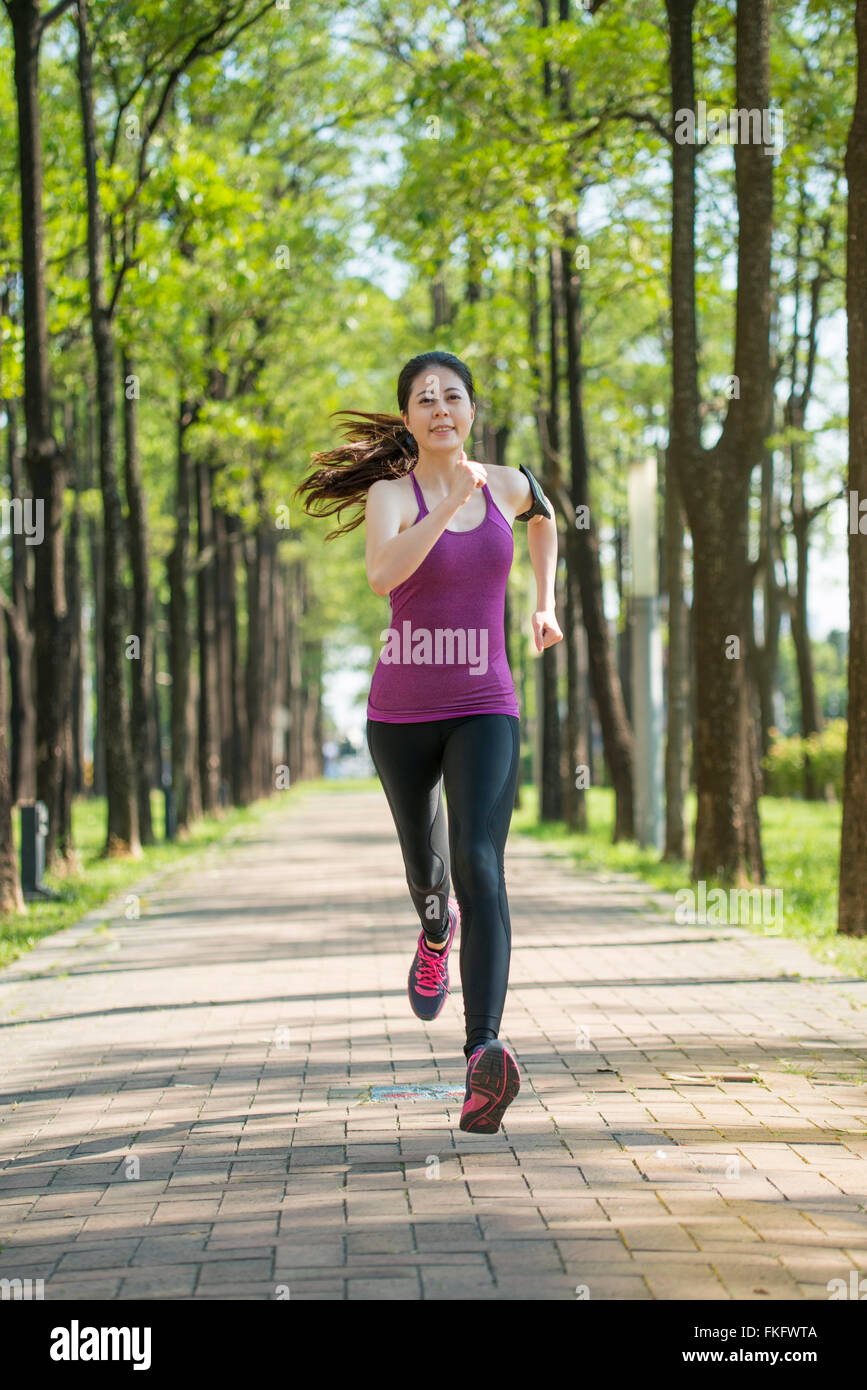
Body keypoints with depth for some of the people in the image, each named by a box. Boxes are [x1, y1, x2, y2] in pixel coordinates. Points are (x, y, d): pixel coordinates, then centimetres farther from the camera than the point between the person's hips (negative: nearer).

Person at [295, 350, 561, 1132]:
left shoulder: (505, 482, 4)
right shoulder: (390, 494, -7)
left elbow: (542, 516, 30)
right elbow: (383, 574, -29)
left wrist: (545, 603, 25)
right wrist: (450, 503, -35)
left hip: (484, 711, 0)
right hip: (401, 714, 0)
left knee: (479, 865, -23)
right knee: (425, 868, 21)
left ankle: (483, 1057, -36)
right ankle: (436, 931, 61)